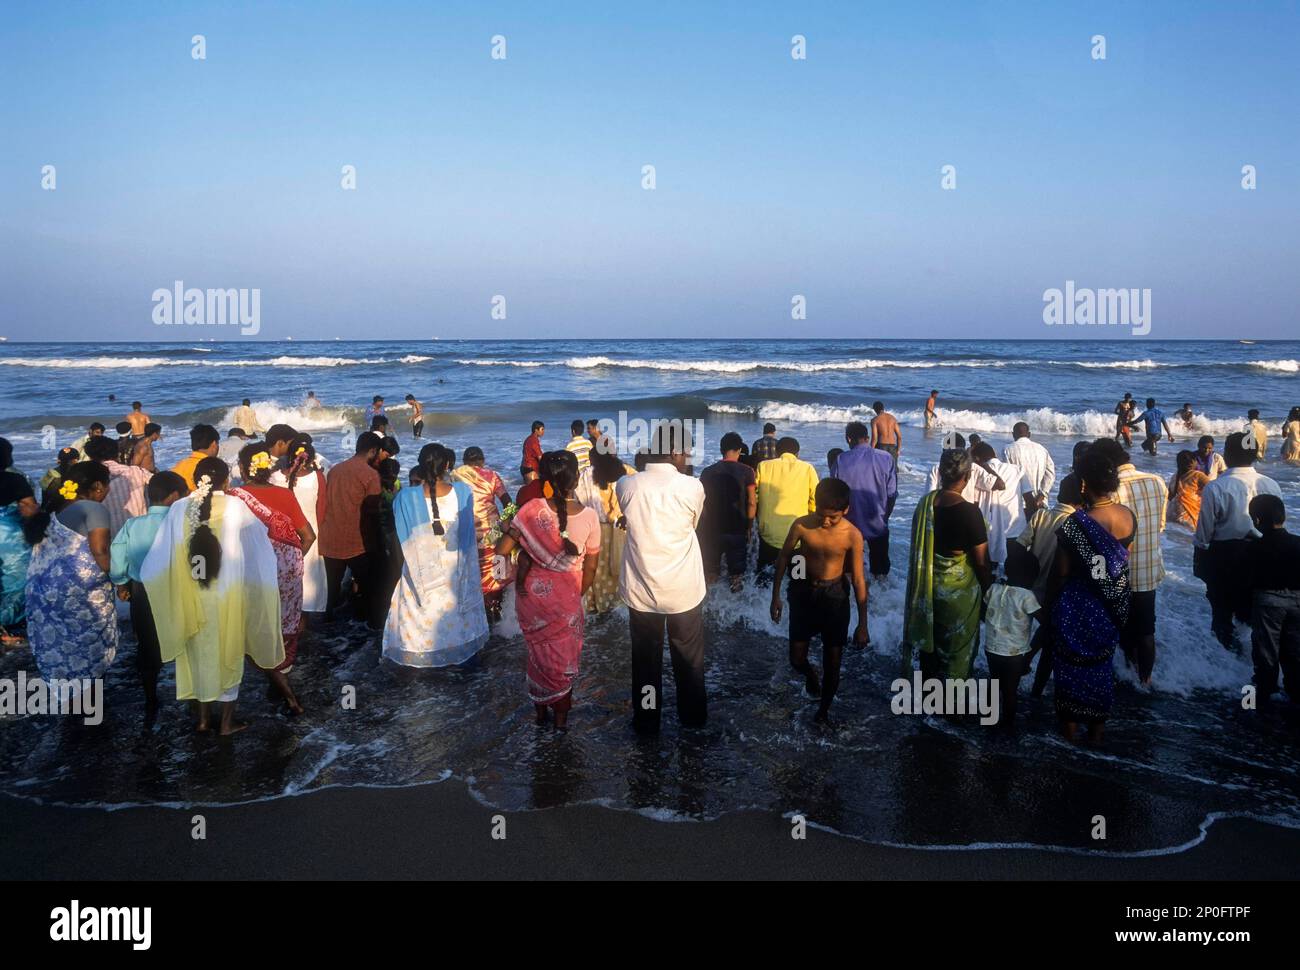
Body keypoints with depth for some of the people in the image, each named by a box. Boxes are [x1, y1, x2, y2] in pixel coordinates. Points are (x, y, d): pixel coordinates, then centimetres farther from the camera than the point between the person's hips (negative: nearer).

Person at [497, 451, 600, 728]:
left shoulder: (533, 510, -19)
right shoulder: (589, 517, -16)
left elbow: (502, 550, -16)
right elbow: (590, 567, -7)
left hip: (533, 592, 1)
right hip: (566, 596, 0)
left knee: (539, 651, 23)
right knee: (564, 656, 21)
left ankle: (540, 710, 38)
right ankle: (561, 716, 35)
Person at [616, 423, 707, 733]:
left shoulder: (626, 485, -9)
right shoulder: (692, 487, -15)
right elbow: (693, 525, 1)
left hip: (641, 590, 1)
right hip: (684, 591, -1)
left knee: (646, 660, 17)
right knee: (690, 659, 19)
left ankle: (646, 722, 30)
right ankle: (693, 717, 36)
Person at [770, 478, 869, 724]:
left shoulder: (852, 535, -17)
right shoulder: (801, 526, -17)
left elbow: (858, 579, -10)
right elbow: (783, 558, -1)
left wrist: (862, 624, -8)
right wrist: (776, 596, 3)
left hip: (835, 597, -1)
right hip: (803, 593, 1)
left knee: (832, 662, 8)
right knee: (797, 660, 6)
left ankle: (823, 711, 33)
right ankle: (810, 674, 43)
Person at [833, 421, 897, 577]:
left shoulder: (841, 461, -14)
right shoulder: (886, 459, -11)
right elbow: (892, 494, -6)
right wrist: (885, 516, 11)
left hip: (850, 525, -1)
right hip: (878, 524, 1)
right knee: (879, 567, 18)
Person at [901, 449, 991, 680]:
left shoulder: (925, 503, -6)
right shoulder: (969, 511, -23)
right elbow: (981, 562, -16)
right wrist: (989, 591, -2)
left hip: (928, 589, 6)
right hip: (958, 592, -6)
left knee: (929, 644, 22)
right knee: (955, 654, 13)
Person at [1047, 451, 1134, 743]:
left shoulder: (1074, 524, -26)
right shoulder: (1129, 517, -10)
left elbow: (1061, 574, -16)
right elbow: (1124, 558, 5)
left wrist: (1051, 601, 1)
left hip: (1078, 608, -5)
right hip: (1112, 606, 5)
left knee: (1072, 663, 15)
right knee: (1102, 663, 22)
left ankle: (1071, 725, 30)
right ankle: (1097, 727, 36)